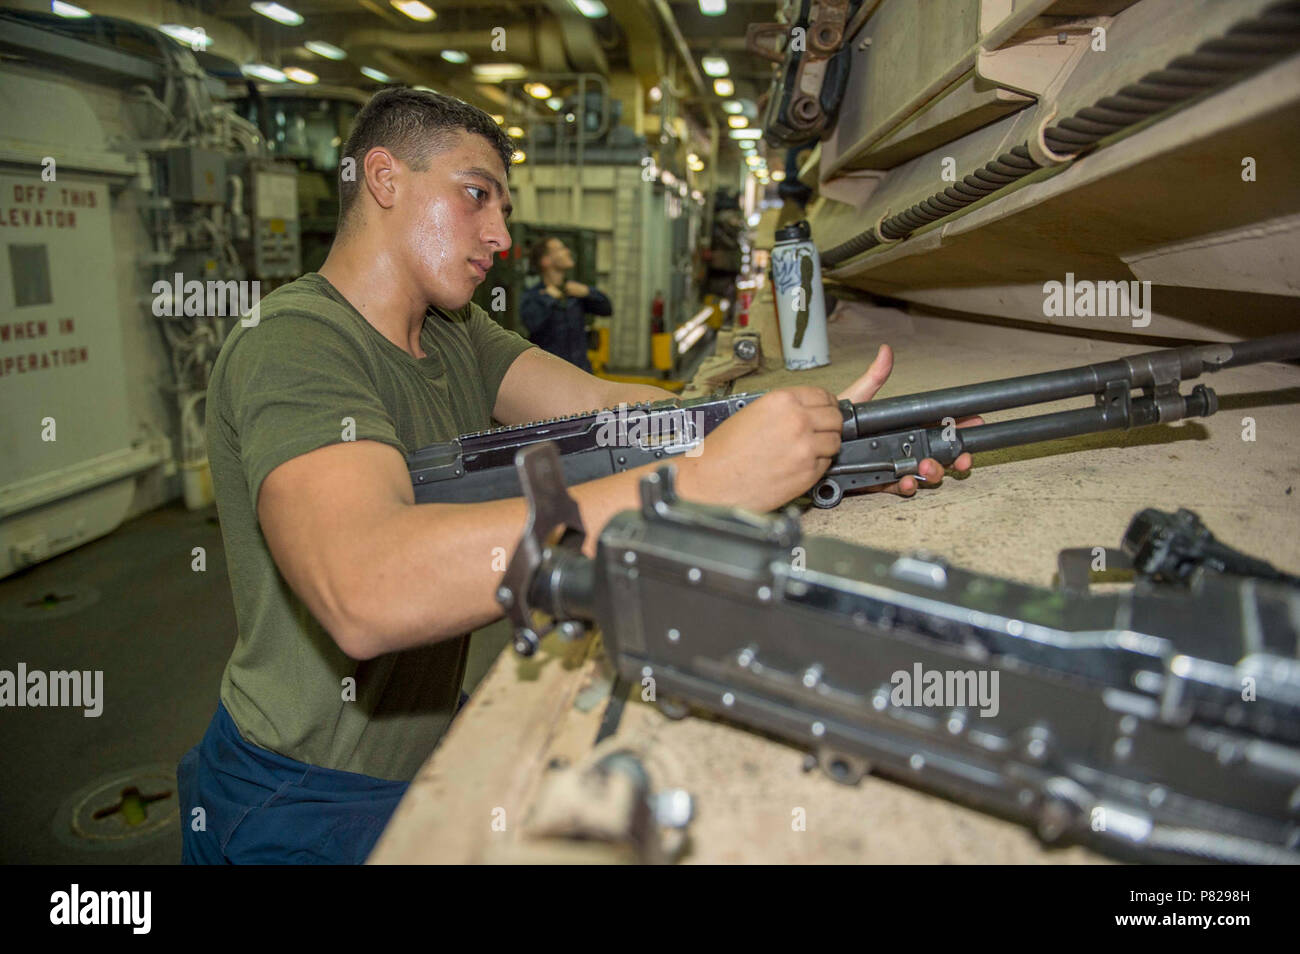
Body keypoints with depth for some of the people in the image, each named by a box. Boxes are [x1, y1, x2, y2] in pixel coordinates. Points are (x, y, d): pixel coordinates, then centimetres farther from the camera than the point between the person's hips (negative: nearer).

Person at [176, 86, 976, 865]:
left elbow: (604, 405, -8)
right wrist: (699, 484, -43)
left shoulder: (453, 331, 5)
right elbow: (364, 594, -40)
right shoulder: (291, 345, -23)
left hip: (426, 745, 7)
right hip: (303, 805, -7)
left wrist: (826, 435, -22)